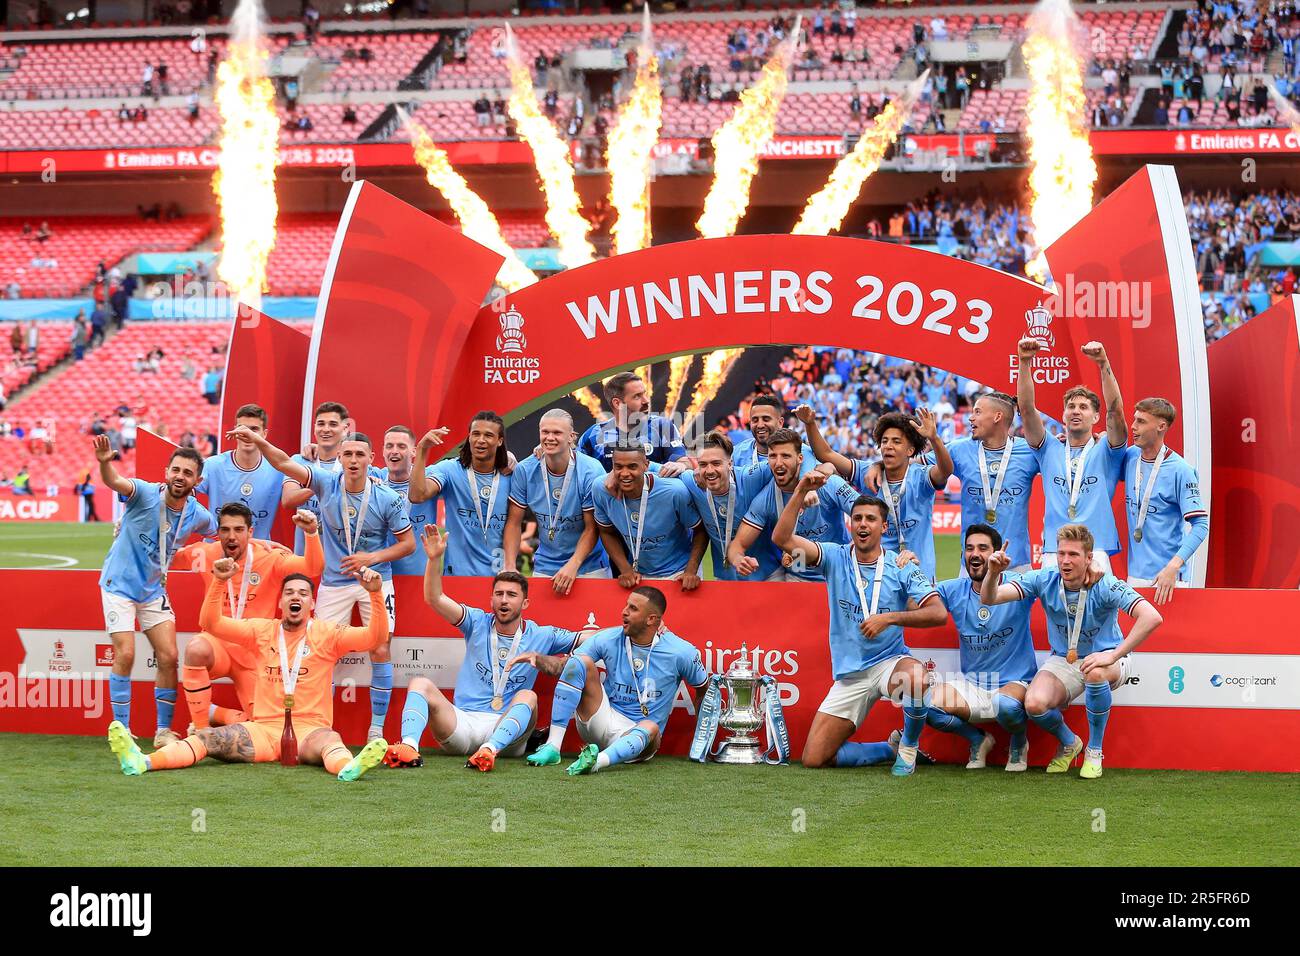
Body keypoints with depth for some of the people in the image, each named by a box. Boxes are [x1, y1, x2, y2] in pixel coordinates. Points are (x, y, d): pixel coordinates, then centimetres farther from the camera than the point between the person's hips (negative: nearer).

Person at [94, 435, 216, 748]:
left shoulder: (198, 516, -5)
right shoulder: (145, 494, -20)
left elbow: (219, 532, 19)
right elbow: (115, 482, -42)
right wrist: (104, 462, -64)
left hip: (154, 590, 5)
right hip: (120, 585, -5)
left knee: (169, 657, -1)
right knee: (125, 655, -12)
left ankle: (164, 731, 10)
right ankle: (121, 731, -2)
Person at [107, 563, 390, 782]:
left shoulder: (326, 633, 7)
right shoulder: (263, 631, 14)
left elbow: (375, 638, -5)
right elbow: (210, 623, 9)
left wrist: (375, 594, -20)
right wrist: (219, 582, -6)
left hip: (310, 729, -2)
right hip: (265, 727, 2)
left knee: (328, 741, -38)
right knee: (208, 738, -20)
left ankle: (348, 768, -73)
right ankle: (141, 762, -41)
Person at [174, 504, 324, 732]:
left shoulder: (269, 557, -10)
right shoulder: (206, 554, -3)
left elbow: (314, 568, -22)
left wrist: (311, 533, -38)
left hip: (254, 653, 0)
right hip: (217, 643, 0)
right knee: (196, 649, -37)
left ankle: (211, 714, 22)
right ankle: (199, 729, -22)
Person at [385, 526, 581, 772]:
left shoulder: (541, 636, 9)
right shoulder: (478, 623, 10)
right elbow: (434, 598, -2)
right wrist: (434, 559, -17)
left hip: (506, 730, -1)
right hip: (462, 721, 1)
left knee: (527, 696, -30)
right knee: (421, 684, -20)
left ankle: (491, 749, -53)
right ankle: (409, 746, -47)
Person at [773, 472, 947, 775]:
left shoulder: (902, 568, -2)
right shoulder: (835, 557, 2)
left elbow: (938, 613, -12)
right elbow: (782, 538, -10)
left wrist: (889, 618, -23)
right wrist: (800, 492, -20)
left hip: (890, 662, -3)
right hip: (850, 675, 3)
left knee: (915, 677, -41)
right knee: (814, 759, -6)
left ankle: (909, 746, -10)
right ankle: (892, 749, 16)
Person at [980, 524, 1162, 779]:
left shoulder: (1105, 586, -22)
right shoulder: (1044, 580, -12)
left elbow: (1152, 617, -34)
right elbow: (989, 598, -18)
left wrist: (1114, 655, -38)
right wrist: (993, 572, -41)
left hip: (1103, 658, -3)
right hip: (1062, 660, 3)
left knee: (1094, 673, -39)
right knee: (1034, 704, -26)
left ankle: (1094, 751, -15)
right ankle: (1068, 743, 10)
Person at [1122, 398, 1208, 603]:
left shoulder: (1180, 470, -12)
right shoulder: (1130, 457, 7)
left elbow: (1201, 525, -15)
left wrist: (1173, 566, -27)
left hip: (1168, 578, -6)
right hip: (1135, 575, 6)